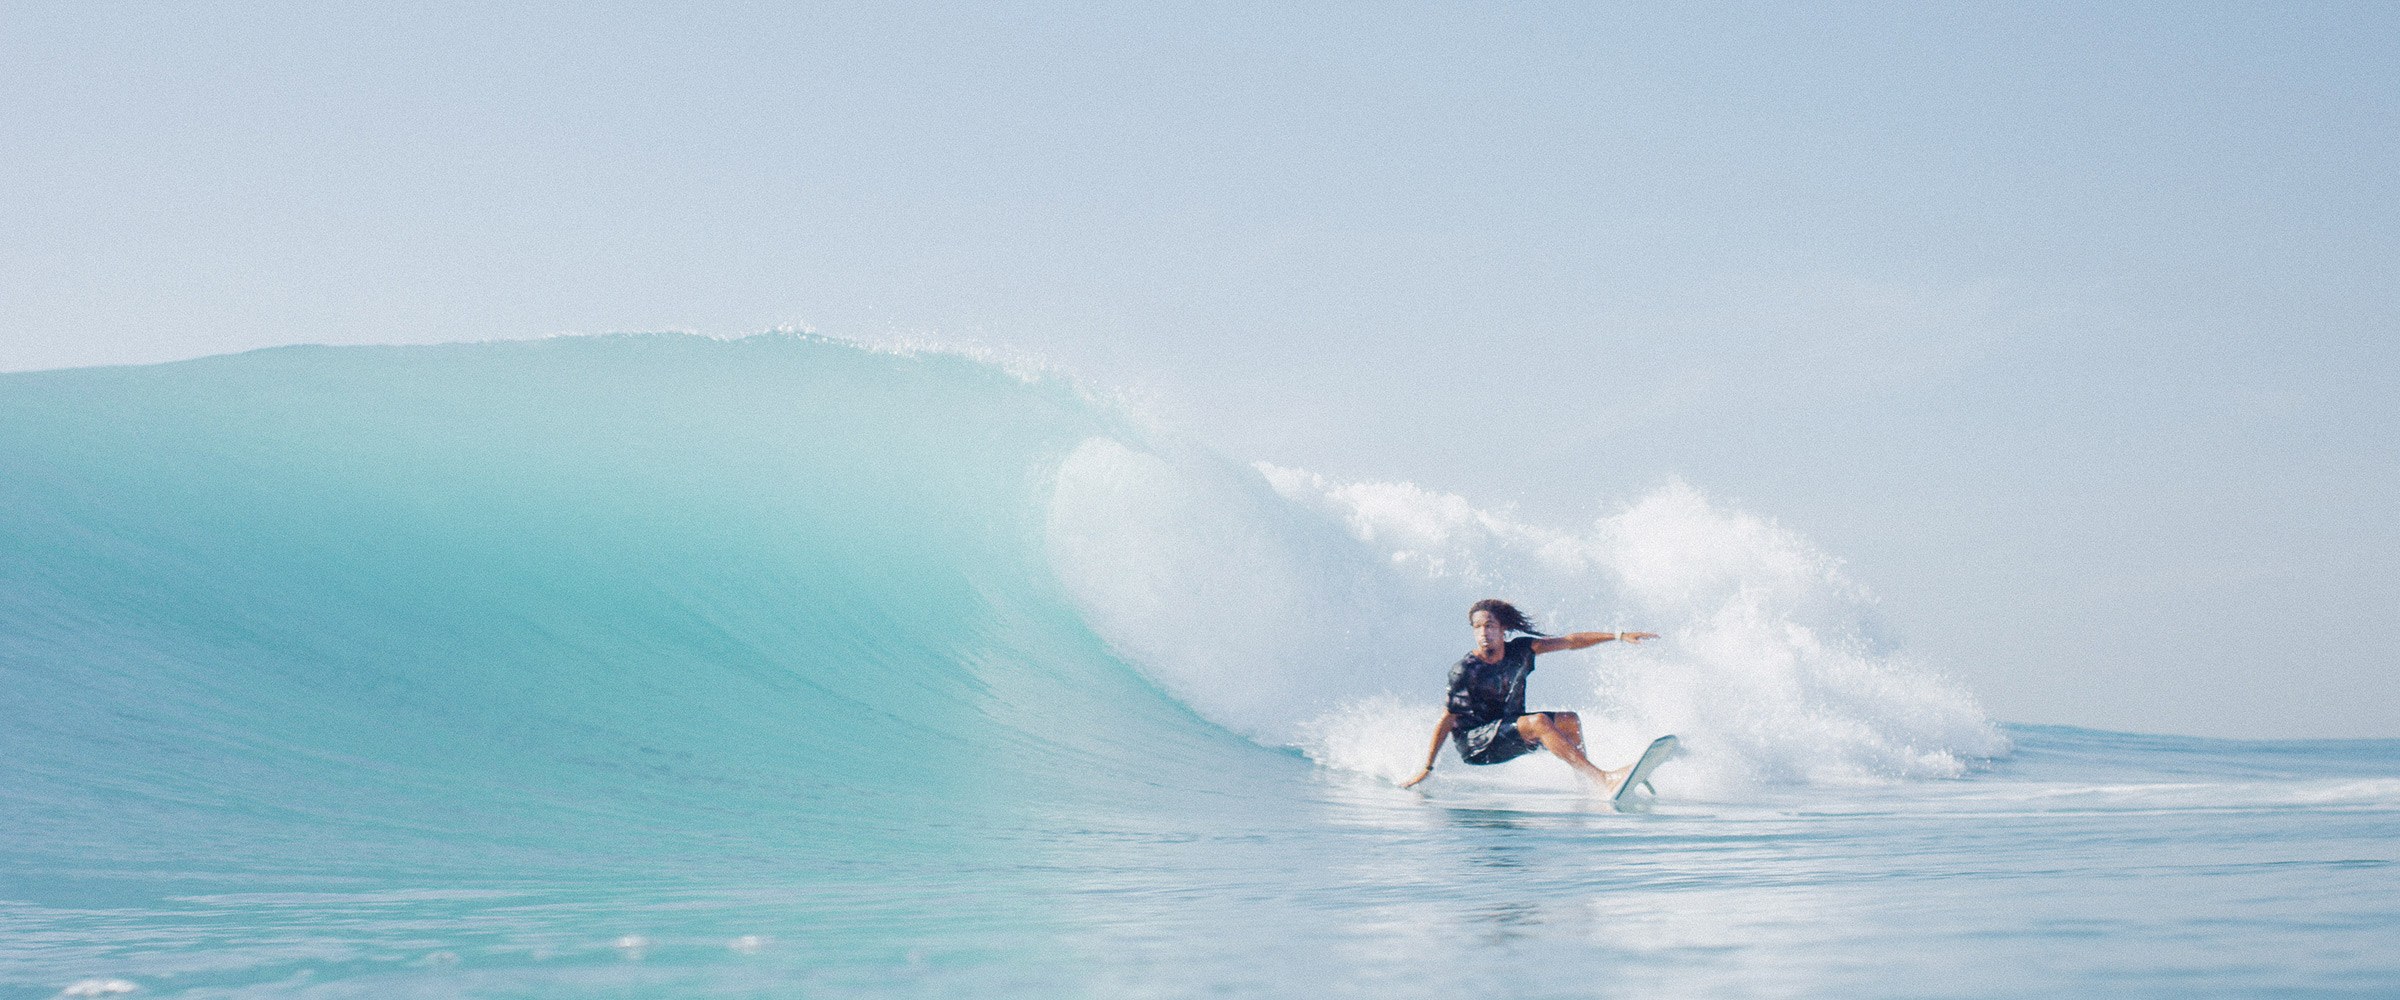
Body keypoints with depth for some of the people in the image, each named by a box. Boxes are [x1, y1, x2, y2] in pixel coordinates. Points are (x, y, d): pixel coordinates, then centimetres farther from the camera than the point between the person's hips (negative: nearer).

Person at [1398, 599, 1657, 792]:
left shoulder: (1518, 651, -4)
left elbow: (1568, 642, -1)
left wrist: (1618, 637, -4)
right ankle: (1602, 779, -38)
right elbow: (1446, 720, -14)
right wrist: (1427, 769, -11)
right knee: (1538, 722, -28)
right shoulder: (1464, 671, -18)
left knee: (1570, 721, -9)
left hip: (1511, 731, 7)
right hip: (1474, 745, -7)